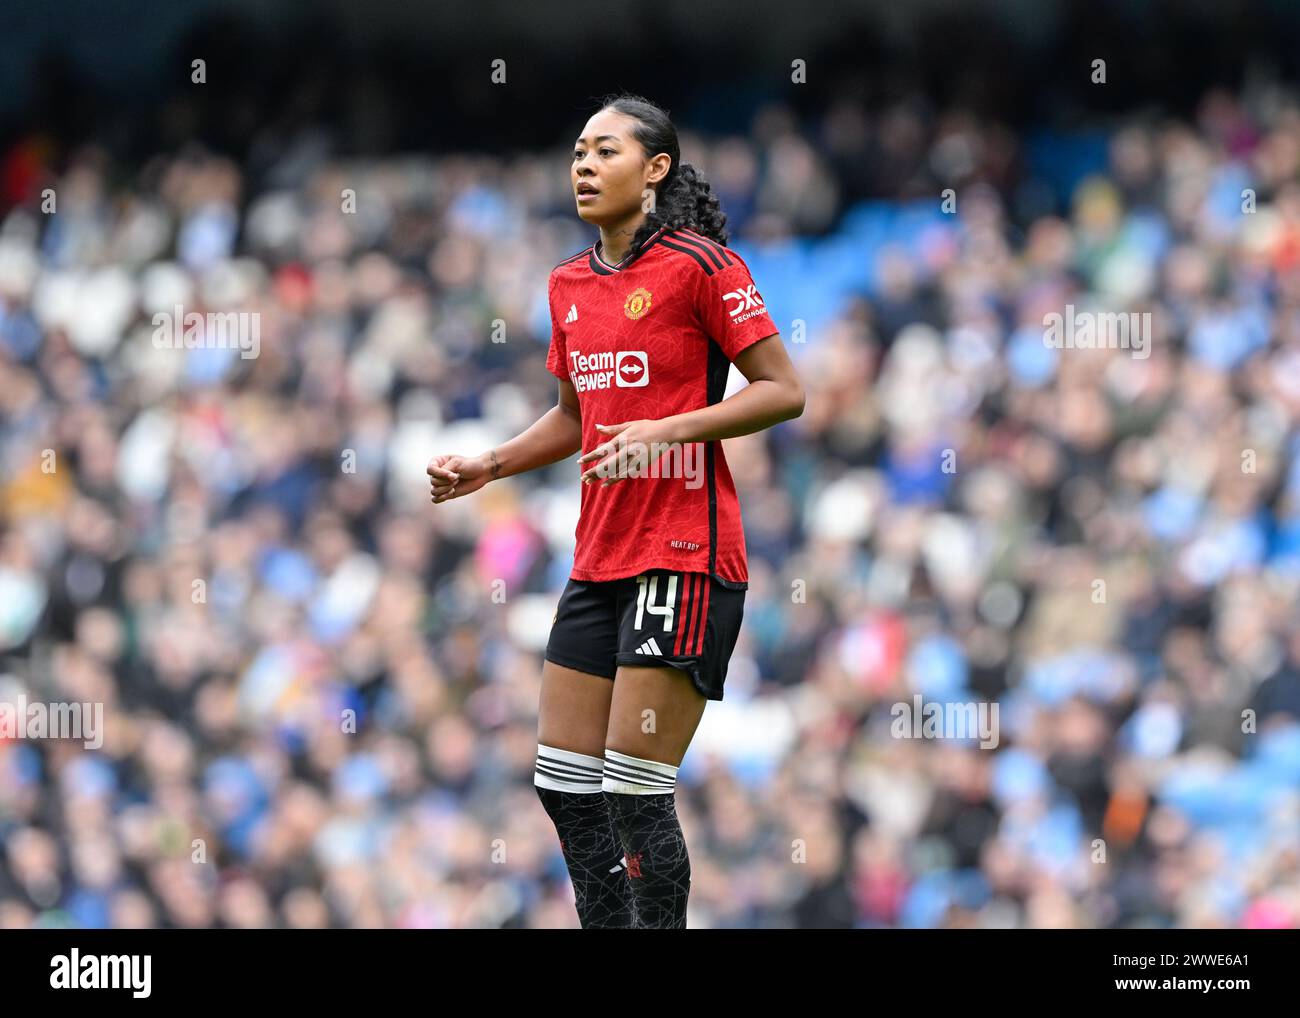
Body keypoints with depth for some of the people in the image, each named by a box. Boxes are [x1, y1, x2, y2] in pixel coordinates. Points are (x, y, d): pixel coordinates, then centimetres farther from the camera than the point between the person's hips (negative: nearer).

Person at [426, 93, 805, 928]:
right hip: (599, 559, 8)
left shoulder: (698, 264, -9)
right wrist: (487, 467, 12)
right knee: (564, 785, 7)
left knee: (636, 793, -11)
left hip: (684, 558, -8)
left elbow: (784, 391, -11)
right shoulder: (570, 284, 14)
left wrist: (667, 429, -20)